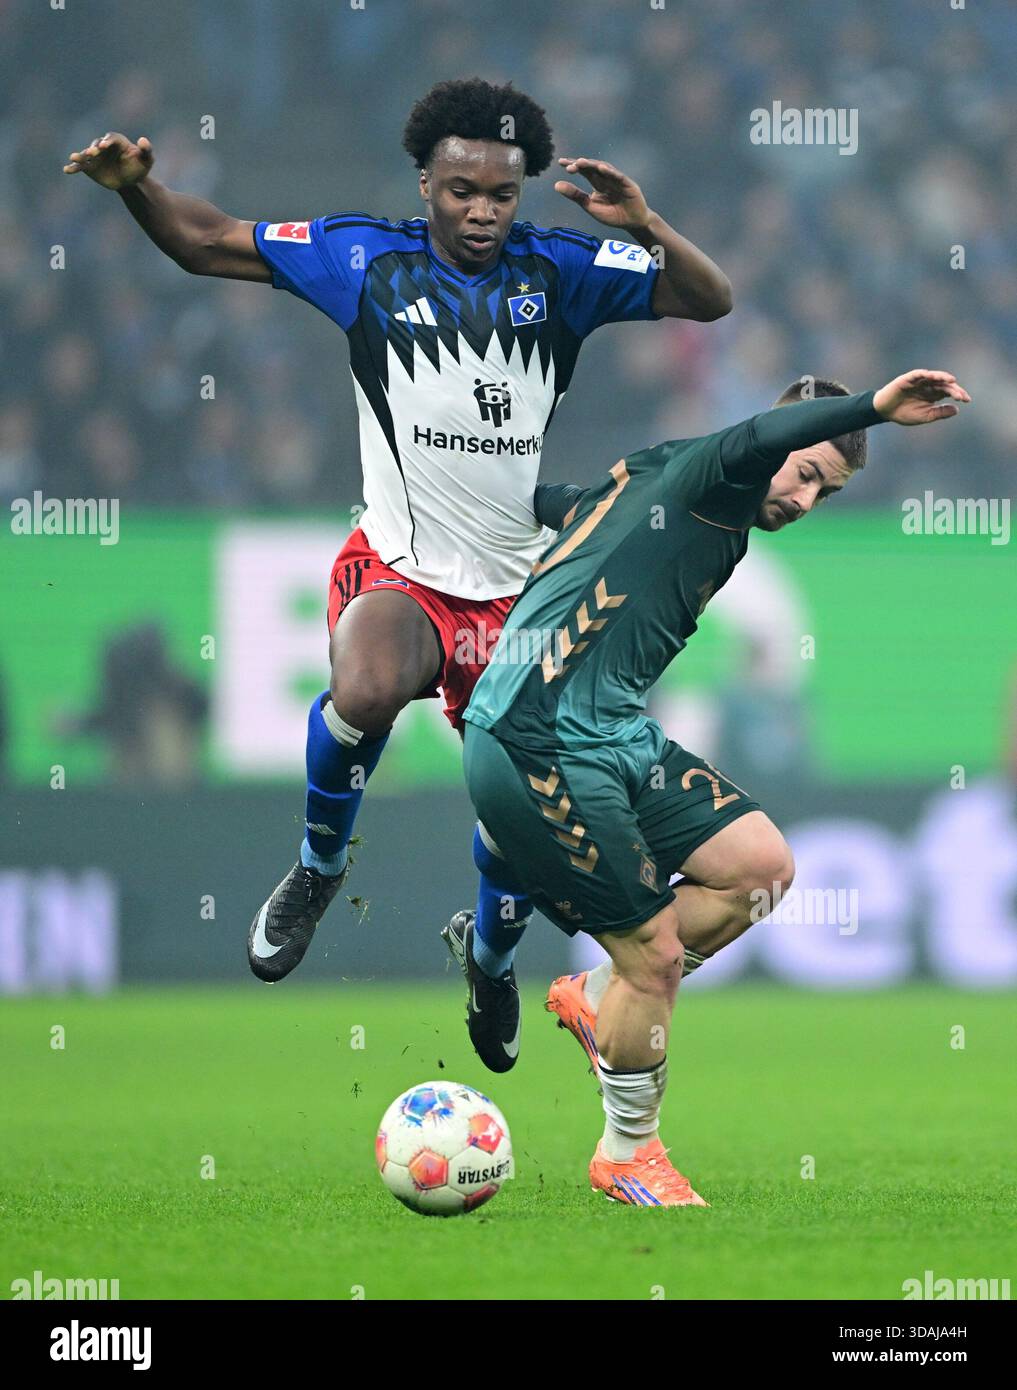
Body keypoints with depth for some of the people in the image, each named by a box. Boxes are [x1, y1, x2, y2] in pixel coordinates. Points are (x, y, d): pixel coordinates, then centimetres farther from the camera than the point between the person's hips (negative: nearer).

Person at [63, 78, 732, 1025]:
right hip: (396, 571, -2)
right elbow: (207, 243, 4)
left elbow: (710, 300, -4)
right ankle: (319, 866, -4)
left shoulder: (558, 270, -1)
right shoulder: (365, 259, -3)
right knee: (367, 692, -36)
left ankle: (491, 957, 40)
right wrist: (135, 187, -15)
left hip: (518, 589, 3)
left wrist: (644, 229, -22)